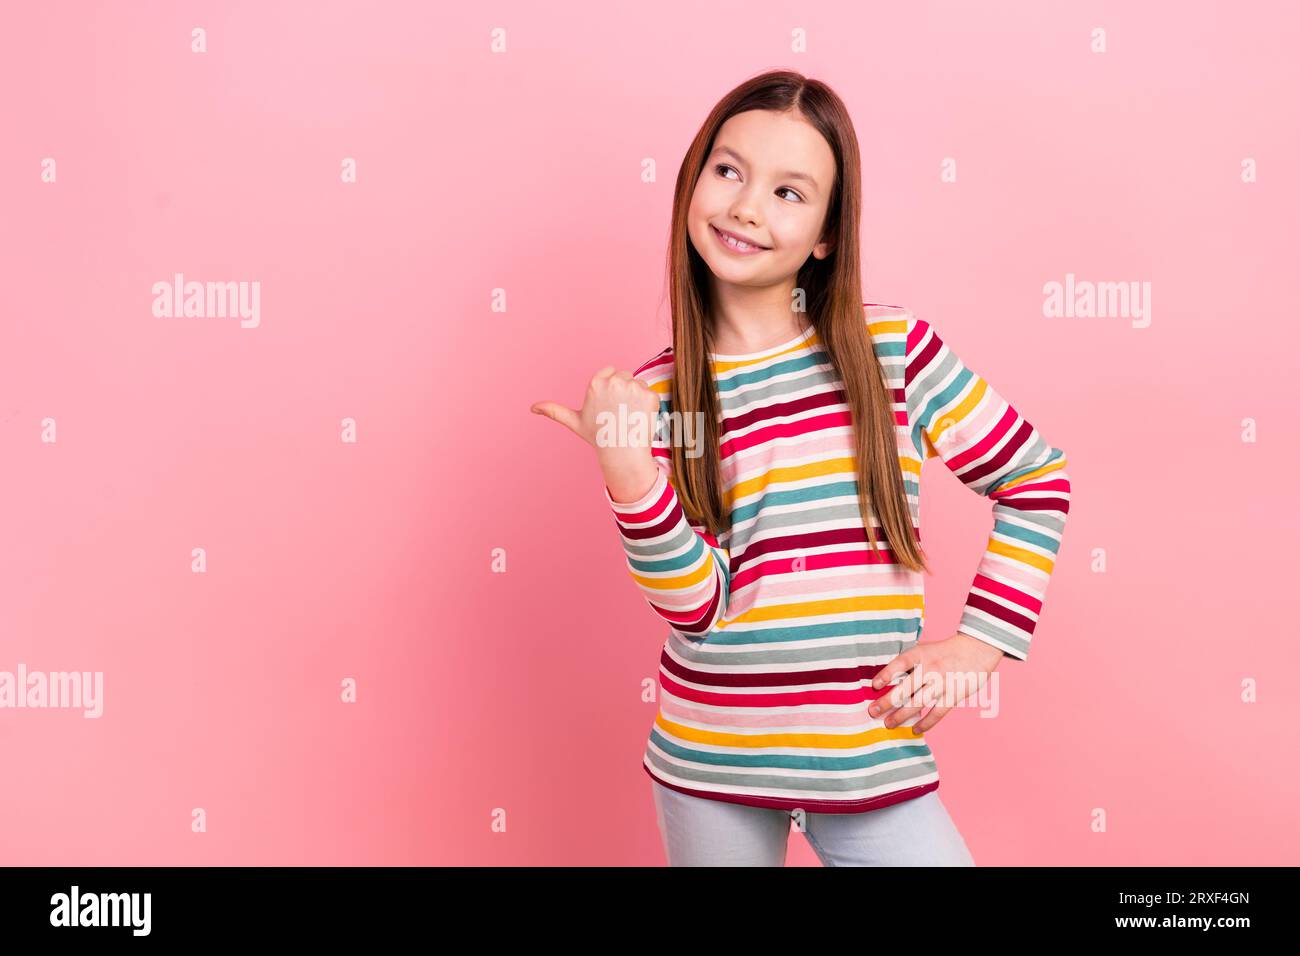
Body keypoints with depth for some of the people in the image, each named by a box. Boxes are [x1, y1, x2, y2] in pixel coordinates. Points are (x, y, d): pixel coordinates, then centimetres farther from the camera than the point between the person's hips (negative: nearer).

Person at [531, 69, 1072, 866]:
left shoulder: (893, 349, -6)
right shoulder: (657, 396, -4)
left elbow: (1037, 481, 3)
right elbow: (697, 604, -10)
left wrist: (978, 644, -3)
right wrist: (628, 473, -23)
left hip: (872, 766, -1)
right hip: (707, 768, 1)